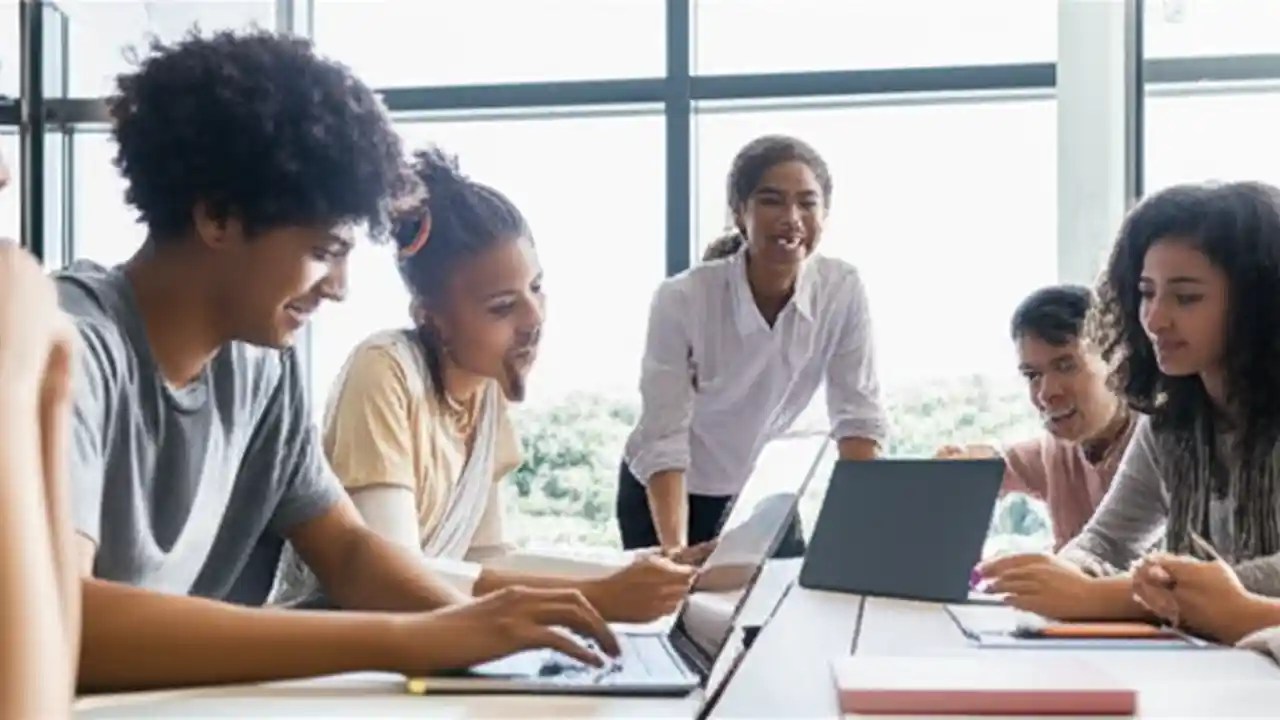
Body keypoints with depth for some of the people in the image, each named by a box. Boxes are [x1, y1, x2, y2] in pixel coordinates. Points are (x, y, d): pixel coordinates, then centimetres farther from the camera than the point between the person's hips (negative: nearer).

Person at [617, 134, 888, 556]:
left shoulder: (843, 290, -18)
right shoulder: (682, 299, -28)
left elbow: (857, 417, -13)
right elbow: (662, 440, -28)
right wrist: (675, 551, -38)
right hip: (667, 493, -3)